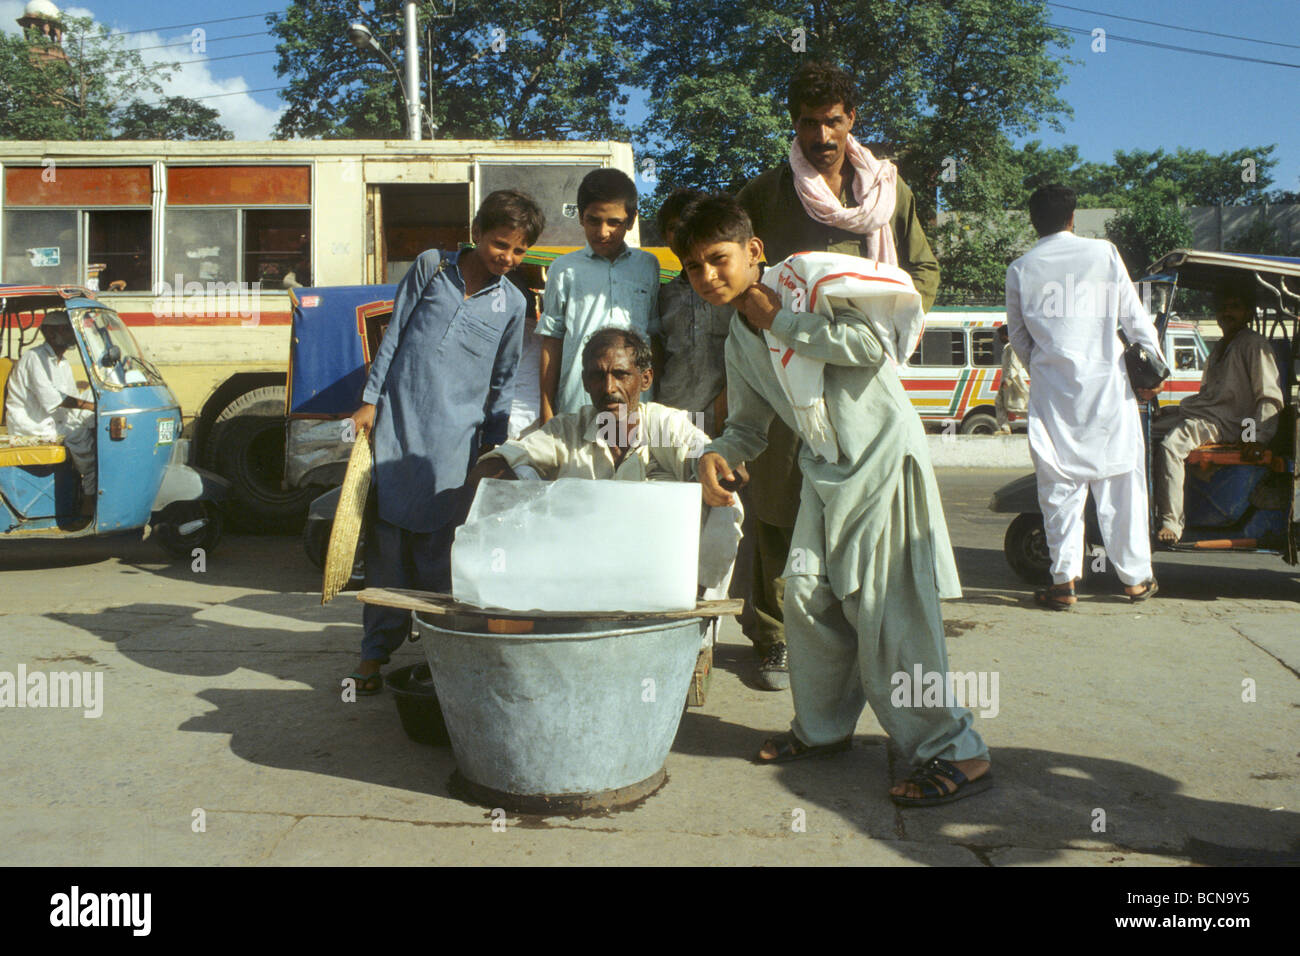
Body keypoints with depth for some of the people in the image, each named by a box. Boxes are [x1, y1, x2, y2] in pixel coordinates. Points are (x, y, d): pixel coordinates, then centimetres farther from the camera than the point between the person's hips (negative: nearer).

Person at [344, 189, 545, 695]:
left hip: (453, 436, 0)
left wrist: (493, 446, 12)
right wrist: (370, 400, 3)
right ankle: (376, 650, 12)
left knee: (436, 545, 0)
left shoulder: (512, 304, 8)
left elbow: (503, 382, 14)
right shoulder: (431, 266, 6)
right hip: (396, 420, 0)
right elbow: (393, 335, 7)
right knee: (386, 538, 2)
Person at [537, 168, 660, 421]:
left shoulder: (647, 266, 12)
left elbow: (655, 334, 16)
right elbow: (551, 341, 7)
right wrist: (547, 411, 5)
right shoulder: (564, 269, 6)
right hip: (574, 405, -1)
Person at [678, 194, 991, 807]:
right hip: (825, 469, 8)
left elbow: (868, 344, -23)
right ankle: (822, 728, 25)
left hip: (882, 453, -8)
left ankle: (953, 752, -2)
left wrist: (781, 322, -17)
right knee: (807, 594, 6)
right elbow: (748, 424, 18)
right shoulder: (739, 340, 12)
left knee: (884, 604, -11)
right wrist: (717, 455, -3)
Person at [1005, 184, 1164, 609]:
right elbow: (1134, 317, 4)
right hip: (1108, 386, 0)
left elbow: (1019, 337, 11)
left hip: (1054, 391, 0)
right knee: (1119, 479, 7)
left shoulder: (1020, 269, 5)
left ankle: (1064, 580, 1)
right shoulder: (1103, 252, 2)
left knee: (1060, 484, 4)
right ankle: (1135, 577, 17)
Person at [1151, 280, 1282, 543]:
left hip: (1224, 422, -9)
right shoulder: (1221, 346, 24)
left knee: (1170, 445, -33)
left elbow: (1271, 398, -10)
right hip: (1196, 411, 9)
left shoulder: (1255, 345, -4)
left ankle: (1172, 524, -31)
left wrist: (1259, 437, -19)